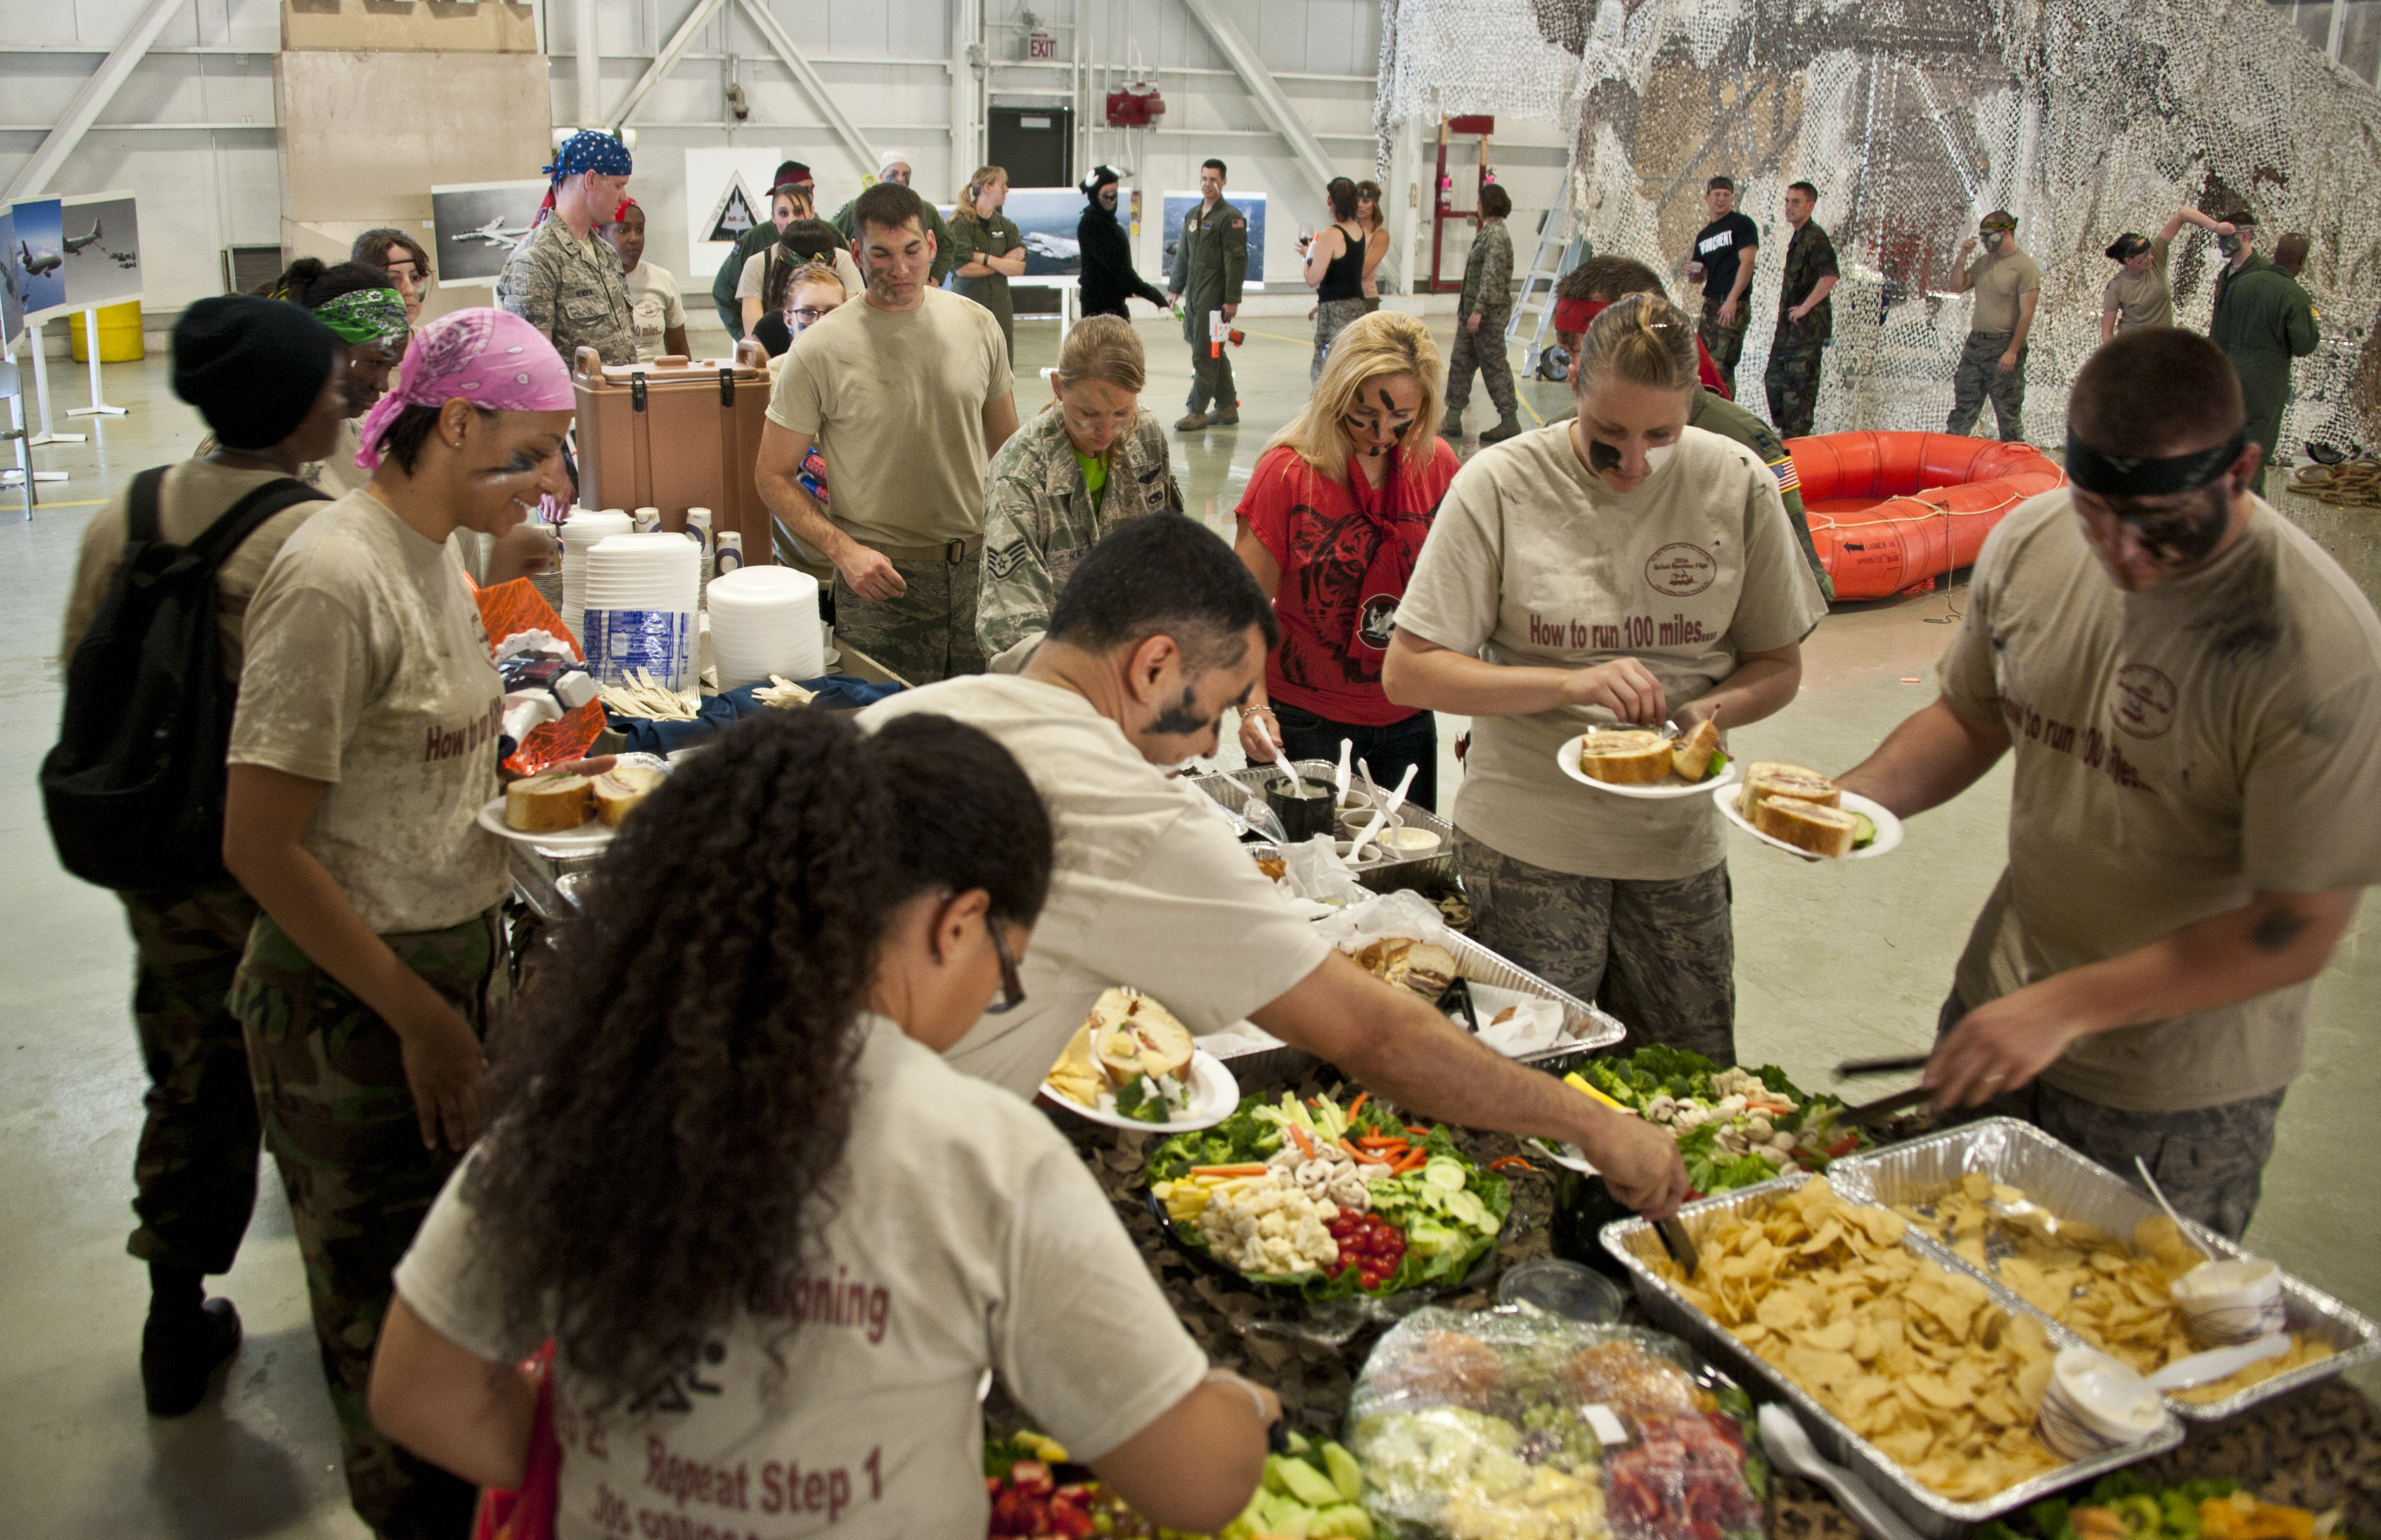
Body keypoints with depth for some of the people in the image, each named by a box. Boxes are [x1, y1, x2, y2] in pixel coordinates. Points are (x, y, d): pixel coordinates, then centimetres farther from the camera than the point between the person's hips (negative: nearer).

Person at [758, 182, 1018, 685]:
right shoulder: (820, 351, -6)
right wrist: (843, 549, -16)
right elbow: (775, 477, -2)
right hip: (883, 575, -3)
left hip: (980, 564, 3)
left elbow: (1009, 448, 16)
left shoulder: (976, 325, 5)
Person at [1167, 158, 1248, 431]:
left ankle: (1197, 412, -5)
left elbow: (1237, 260, -12)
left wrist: (1232, 299, -17)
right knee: (1213, 353, 12)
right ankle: (1227, 408, 20)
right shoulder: (1193, 215, 17)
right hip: (1194, 294, 8)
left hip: (1215, 296, -8)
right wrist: (1174, 288, 19)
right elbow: (1183, 255, 23)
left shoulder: (1230, 217, -7)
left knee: (1205, 354, -8)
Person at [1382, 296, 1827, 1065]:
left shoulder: (1738, 486, -2)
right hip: (1526, 841, -2)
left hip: (1678, 839, 3)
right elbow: (1407, 671, -12)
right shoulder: (1501, 484, -10)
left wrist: (1711, 710, -14)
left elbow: (1779, 666, 8)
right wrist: (1570, 684, -22)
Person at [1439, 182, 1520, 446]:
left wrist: (1479, 310, -24)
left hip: (1489, 313, -10)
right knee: (1460, 362, 9)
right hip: (1473, 309, 10)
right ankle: (1452, 421, 12)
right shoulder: (1488, 232, 15)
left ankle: (1510, 422, 4)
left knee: (1494, 366, -3)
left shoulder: (1496, 235, -15)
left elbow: (1492, 276, -21)